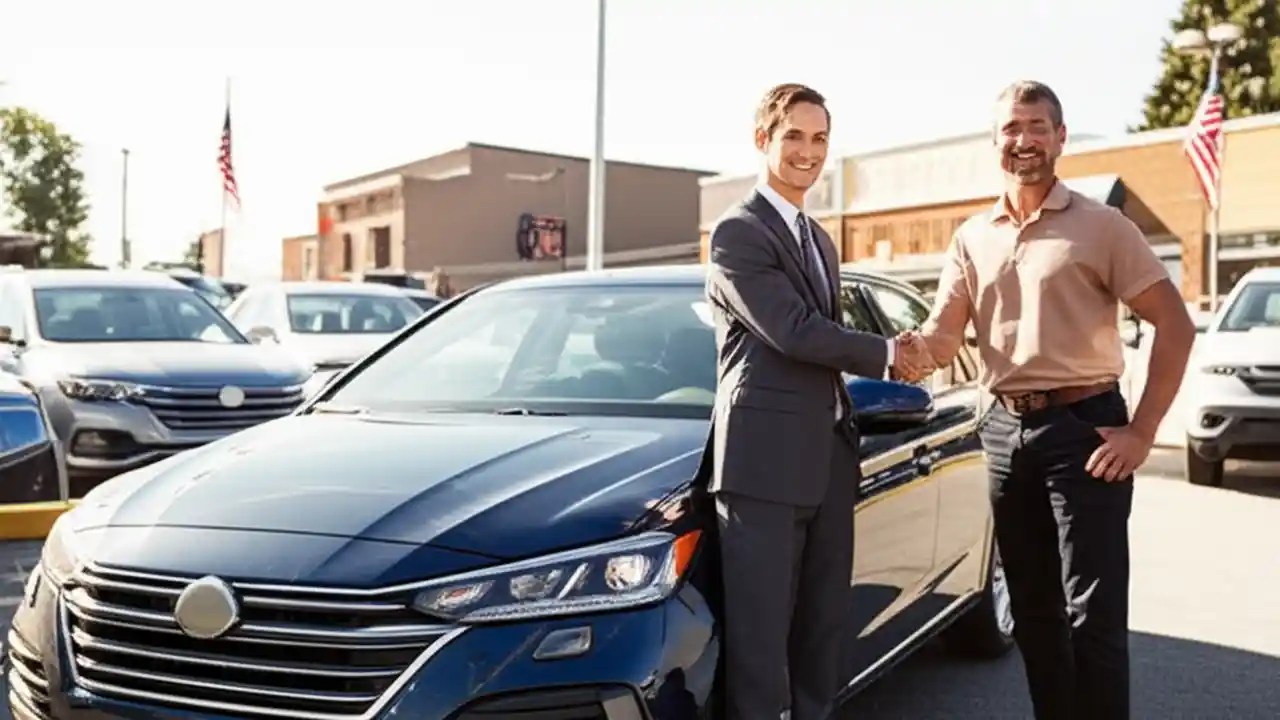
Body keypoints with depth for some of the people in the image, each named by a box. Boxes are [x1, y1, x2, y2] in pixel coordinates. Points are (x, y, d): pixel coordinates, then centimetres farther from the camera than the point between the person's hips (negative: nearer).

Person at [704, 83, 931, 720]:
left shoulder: (819, 240, 22)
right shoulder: (738, 232, -6)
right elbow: (794, 331, -14)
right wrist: (886, 354, -3)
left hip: (828, 458, 8)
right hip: (765, 458, -8)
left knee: (824, 626, 12)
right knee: (759, 630, -4)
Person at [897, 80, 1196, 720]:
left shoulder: (1100, 226, -3)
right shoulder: (971, 239, 10)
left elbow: (1175, 325, -5)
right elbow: (942, 341, 3)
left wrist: (1142, 431, -11)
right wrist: (912, 349, -21)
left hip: (1082, 427, -5)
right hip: (1005, 432, 5)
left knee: (1093, 613, -4)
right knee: (1032, 609, 14)